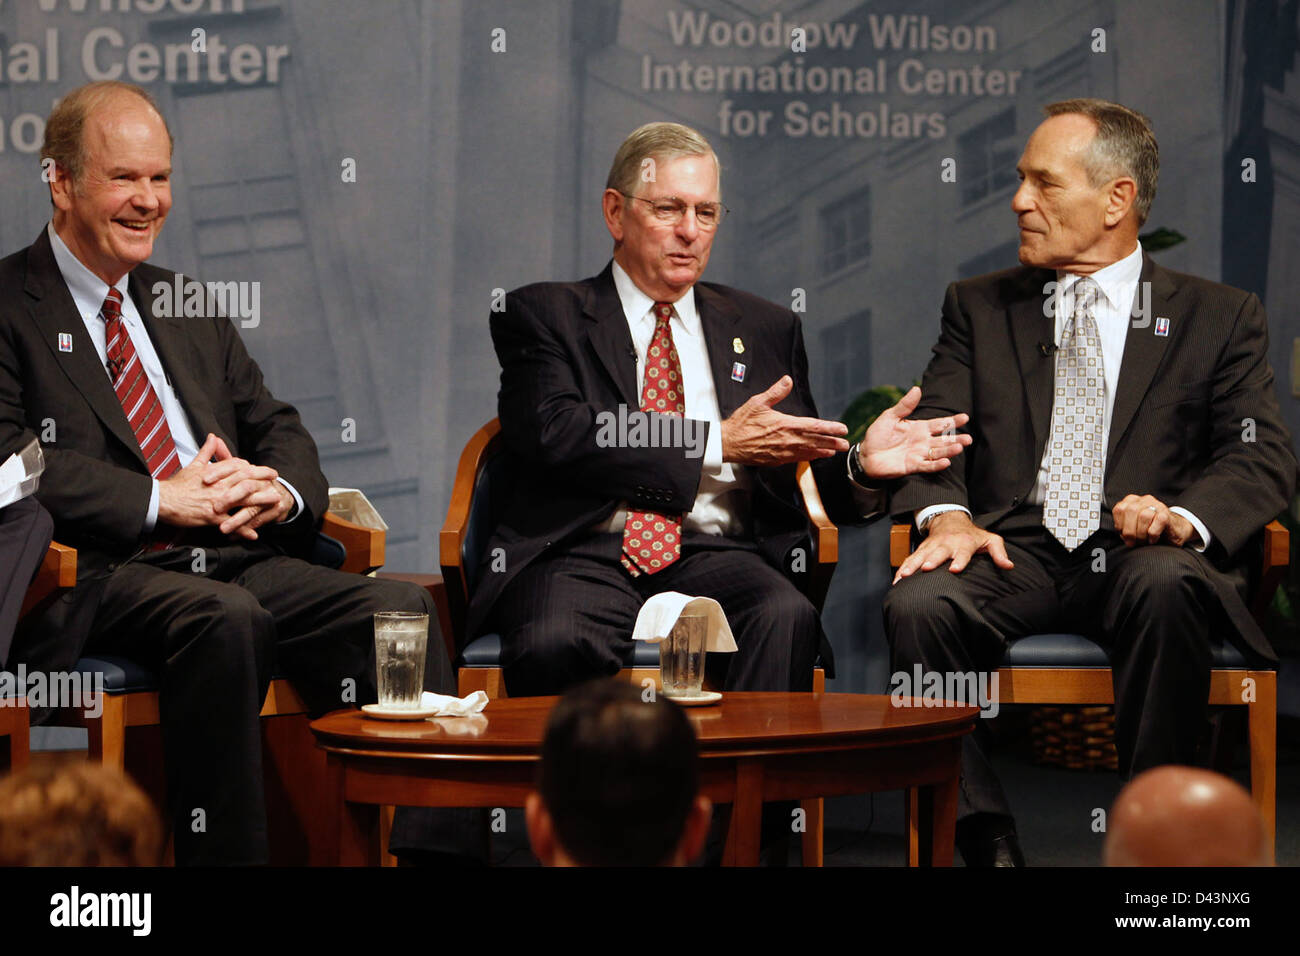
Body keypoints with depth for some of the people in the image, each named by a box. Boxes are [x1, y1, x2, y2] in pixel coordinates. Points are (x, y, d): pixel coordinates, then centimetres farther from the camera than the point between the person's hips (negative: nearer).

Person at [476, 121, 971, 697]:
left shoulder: (765, 330, 23)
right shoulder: (544, 315, 12)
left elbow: (809, 471, 21)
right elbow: (555, 435, -7)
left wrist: (861, 466, -4)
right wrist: (719, 442, -8)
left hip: (716, 559, 2)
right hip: (586, 555, -2)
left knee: (785, 619, -32)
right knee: (555, 645, -36)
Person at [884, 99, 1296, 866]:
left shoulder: (1221, 318, 14)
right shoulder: (980, 307, 21)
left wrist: (1185, 516, -19)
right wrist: (945, 514, -14)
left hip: (1142, 557, -2)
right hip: (1015, 554, 2)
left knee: (1166, 587, -38)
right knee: (918, 606, -31)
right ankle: (986, 837, -21)